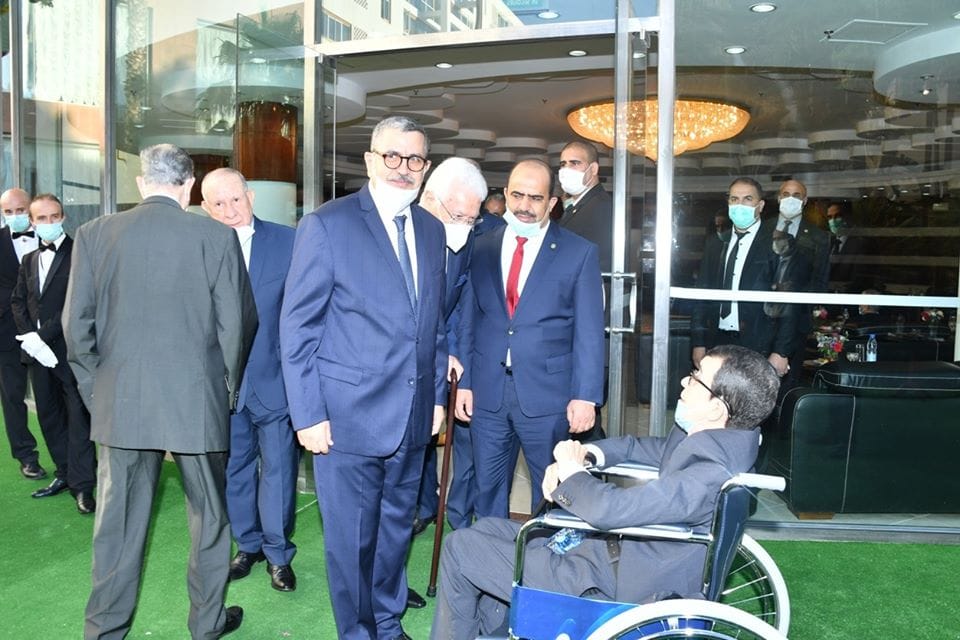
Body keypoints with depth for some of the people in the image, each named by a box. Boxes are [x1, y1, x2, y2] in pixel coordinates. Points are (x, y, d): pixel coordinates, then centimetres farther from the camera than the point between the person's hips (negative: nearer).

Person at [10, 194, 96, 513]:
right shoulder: (29, 260, 16)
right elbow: (18, 301, 13)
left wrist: (43, 334, -15)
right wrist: (29, 337, -3)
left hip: (70, 349, -7)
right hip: (38, 351, 7)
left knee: (78, 416, -4)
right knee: (48, 415, 12)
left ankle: (82, 484, 0)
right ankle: (64, 473, 25)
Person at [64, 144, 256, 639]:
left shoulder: (94, 235, 0)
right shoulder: (216, 237, -8)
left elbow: (76, 325, 2)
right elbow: (237, 323, -5)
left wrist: (95, 389, 13)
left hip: (120, 405, 2)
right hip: (198, 403, -2)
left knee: (118, 522, 14)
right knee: (209, 516, 14)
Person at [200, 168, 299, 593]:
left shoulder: (287, 242, -6)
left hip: (275, 378, -2)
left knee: (278, 469, 6)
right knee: (234, 468, 16)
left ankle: (278, 554, 23)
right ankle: (248, 545, 35)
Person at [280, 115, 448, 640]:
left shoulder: (432, 231, 9)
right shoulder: (327, 224, -9)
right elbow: (298, 326, -9)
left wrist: (437, 394, 12)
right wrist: (308, 415, -12)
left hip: (412, 417, 5)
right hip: (348, 417, -5)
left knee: (396, 530, 20)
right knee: (350, 539, 8)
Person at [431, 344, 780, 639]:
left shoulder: (709, 473, -31)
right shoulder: (719, 437, -2)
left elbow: (610, 508, -36)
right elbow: (654, 448, 14)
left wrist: (571, 472, -14)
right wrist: (588, 452, -4)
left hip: (613, 582, -10)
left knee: (460, 547, -1)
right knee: (488, 529, 19)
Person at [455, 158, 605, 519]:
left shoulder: (579, 253, -3)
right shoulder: (482, 248, 7)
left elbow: (589, 331, -5)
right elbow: (469, 320, 9)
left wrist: (586, 395, -10)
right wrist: (464, 382, 5)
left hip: (547, 394, -2)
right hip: (487, 393, 3)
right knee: (487, 489, 13)